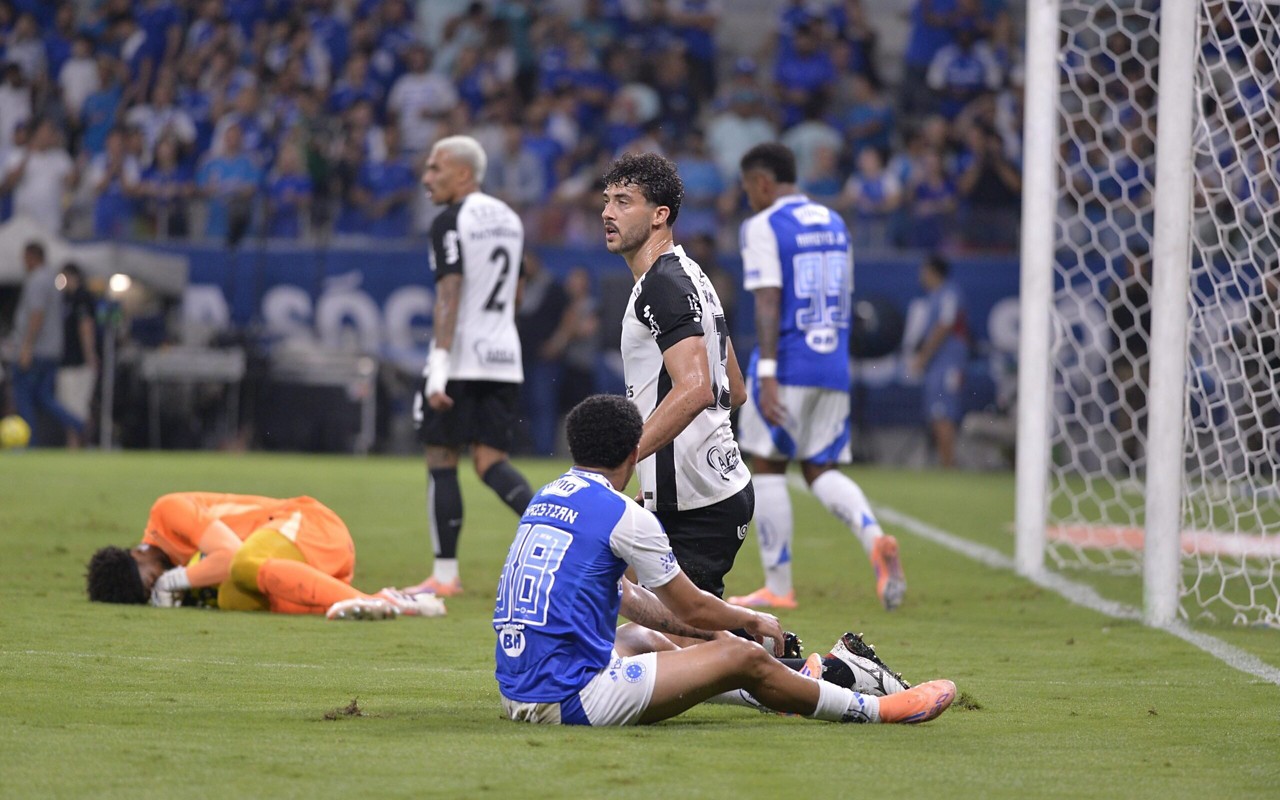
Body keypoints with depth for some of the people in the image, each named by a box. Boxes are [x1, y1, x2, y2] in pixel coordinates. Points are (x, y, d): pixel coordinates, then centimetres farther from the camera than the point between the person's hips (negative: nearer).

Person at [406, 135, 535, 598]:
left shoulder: (451, 222, -10)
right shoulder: (509, 219, 15)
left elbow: (450, 295, -18)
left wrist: (438, 368, -22)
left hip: (460, 360, -7)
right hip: (504, 359, 7)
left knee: (442, 463, 2)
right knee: (490, 462, 6)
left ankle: (445, 574, 4)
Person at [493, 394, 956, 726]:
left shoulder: (545, 499, 15)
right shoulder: (623, 514, -10)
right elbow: (692, 607, 1)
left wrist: (707, 629, 32)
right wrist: (752, 621, 21)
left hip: (516, 692, 9)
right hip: (570, 698, -9)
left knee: (647, 640, 33)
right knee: (743, 657, 1)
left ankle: (783, 689, 51)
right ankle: (873, 710, 18)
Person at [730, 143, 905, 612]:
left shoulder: (763, 226, -7)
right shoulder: (834, 224, 15)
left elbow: (768, 302, -16)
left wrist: (767, 372, -20)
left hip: (787, 363, -6)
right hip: (833, 366, 6)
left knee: (767, 467, 5)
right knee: (821, 469, 11)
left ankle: (778, 587, 6)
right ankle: (874, 538, -17)